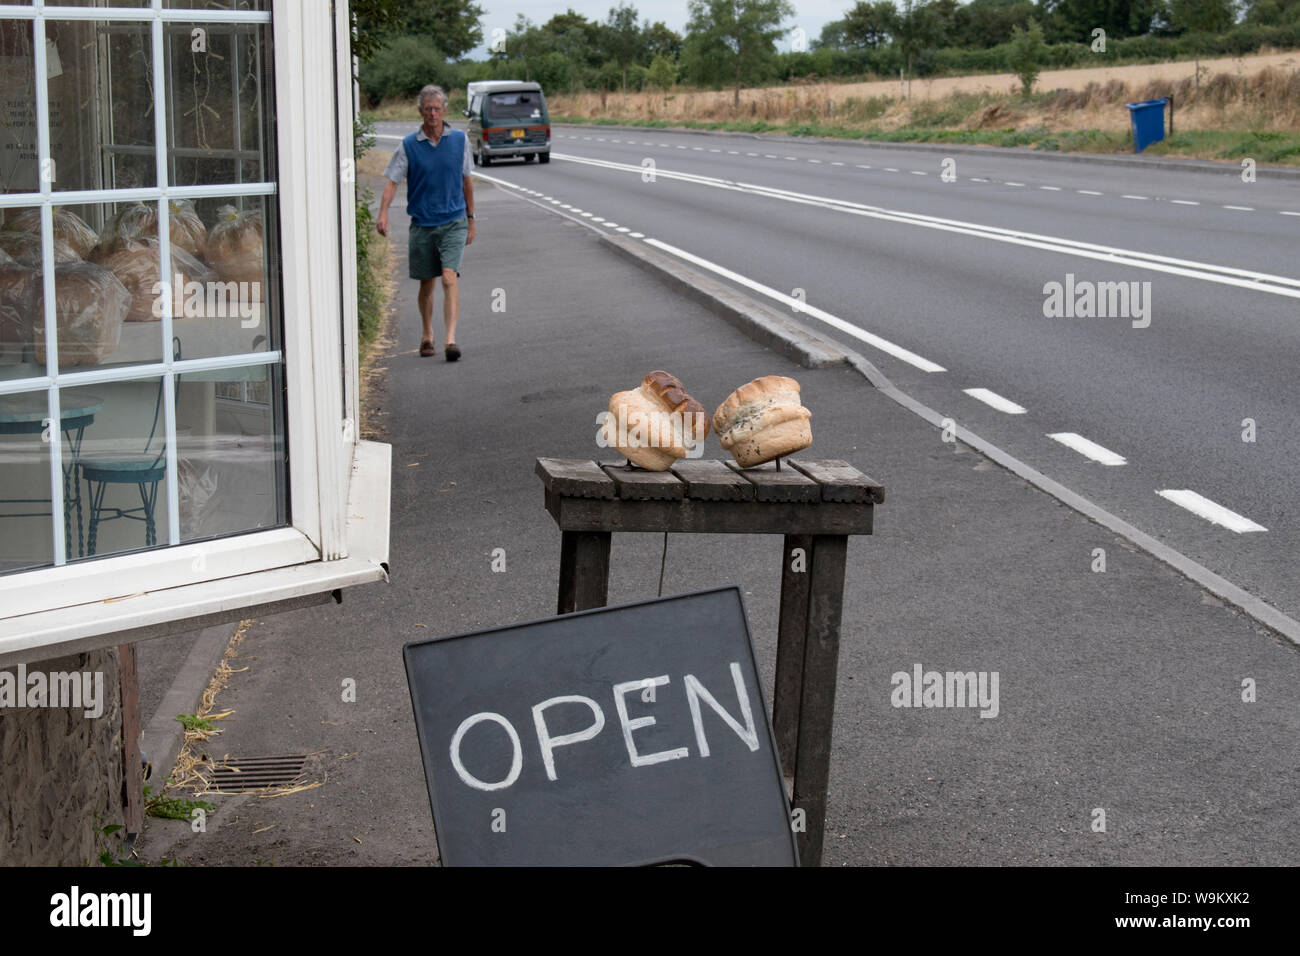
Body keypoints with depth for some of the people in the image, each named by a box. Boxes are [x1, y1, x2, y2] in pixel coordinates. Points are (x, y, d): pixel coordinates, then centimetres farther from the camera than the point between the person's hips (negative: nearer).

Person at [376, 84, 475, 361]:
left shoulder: (459, 140, 2)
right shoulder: (409, 146, -3)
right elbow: (391, 181, -5)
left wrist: (471, 219, 16)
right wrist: (383, 213, -22)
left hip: (453, 222, -1)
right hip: (422, 223, 1)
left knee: (449, 278, -17)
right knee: (427, 284, 10)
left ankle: (451, 339, -24)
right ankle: (427, 336, 30)